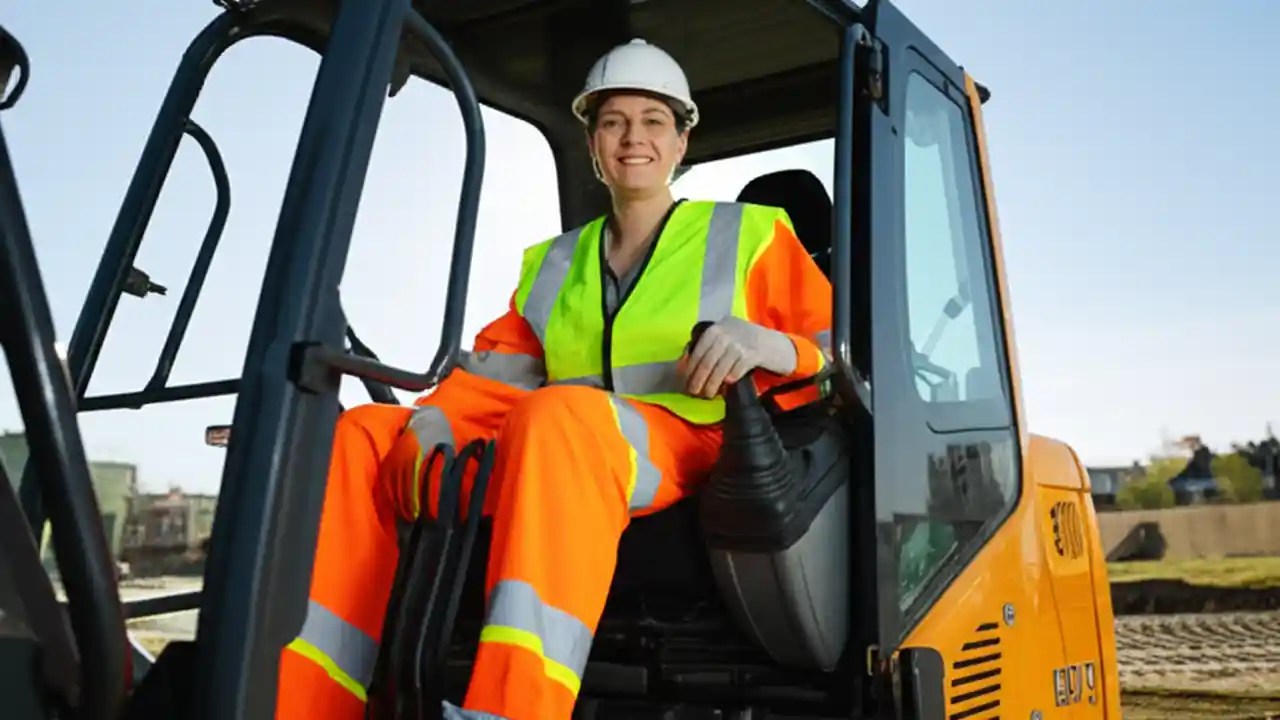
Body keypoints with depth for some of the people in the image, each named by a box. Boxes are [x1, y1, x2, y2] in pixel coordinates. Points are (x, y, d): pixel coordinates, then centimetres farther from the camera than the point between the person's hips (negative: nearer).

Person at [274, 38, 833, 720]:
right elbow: (491, 377, 15)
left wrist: (767, 344, -16)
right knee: (363, 435, -13)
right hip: (554, 454, 5)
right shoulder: (551, 264, 26)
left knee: (559, 415, -37)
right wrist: (413, 431, -6)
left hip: (688, 449, -5)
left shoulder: (749, 235, 15)